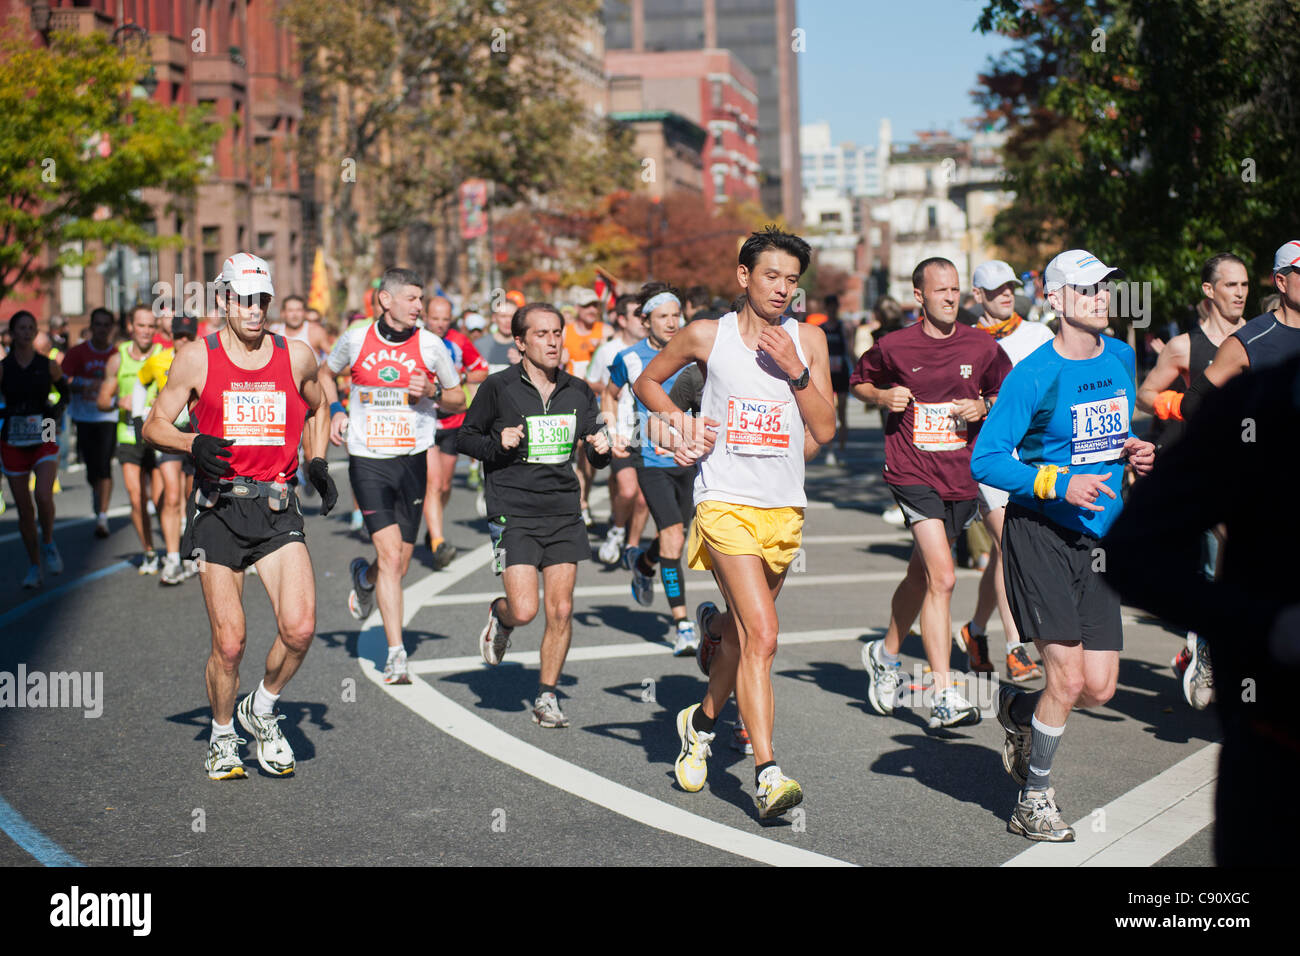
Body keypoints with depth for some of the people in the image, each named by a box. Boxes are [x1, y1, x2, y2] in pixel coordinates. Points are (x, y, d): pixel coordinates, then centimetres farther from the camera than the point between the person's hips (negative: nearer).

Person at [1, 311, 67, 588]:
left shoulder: (48, 365, 2)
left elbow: (65, 393, 17)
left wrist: (57, 412, -1)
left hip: (45, 441, 0)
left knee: (44, 497, -21)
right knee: (24, 508, 4)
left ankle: (48, 544, 7)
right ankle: (34, 567, 18)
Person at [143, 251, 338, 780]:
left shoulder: (297, 356, 5)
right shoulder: (197, 358, 0)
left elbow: (316, 409, 25)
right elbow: (154, 426, 3)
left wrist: (317, 464, 11)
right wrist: (193, 444, -17)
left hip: (277, 510, 2)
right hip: (219, 511, -2)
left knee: (299, 628, -15)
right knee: (229, 643, -2)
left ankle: (263, 709, 14)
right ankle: (222, 739, 24)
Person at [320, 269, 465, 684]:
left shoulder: (431, 345, -1)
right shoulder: (355, 339, -1)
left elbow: (458, 399, 9)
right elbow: (326, 373, 20)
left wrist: (433, 393, -11)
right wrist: (336, 410, 3)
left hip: (412, 461, 2)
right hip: (367, 461, -2)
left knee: (398, 565, 6)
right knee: (390, 554, -14)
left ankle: (364, 578, 44)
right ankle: (396, 654, -8)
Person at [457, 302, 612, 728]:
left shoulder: (578, 392, 8)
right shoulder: (498, 387, -4)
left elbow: (597, 459, 16)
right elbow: (465, 437, 6)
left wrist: (601, 447, -7)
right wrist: (497, 443, -13)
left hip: (564, 512, 4)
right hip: (513, 512, -3)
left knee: (561, 610, 0)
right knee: (524, 609, -13)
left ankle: (547, 696, 17)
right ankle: (499, 616, 24)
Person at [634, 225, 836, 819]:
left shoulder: (807, 339, 5)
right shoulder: (706, 336, -1)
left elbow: (825, 430, 1)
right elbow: (647, 382, 15)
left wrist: (795, 371, -10)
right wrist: (685, 424, 0)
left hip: (784, 508, 4)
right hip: (726, 503, -4)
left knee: (744, 629, 17)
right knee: (761, 636, -18)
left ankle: (701, 721, 45)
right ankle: (767, 776, -20)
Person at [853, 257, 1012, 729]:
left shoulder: (982, 347, 2)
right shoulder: (893, 347, -3)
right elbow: (859, 381, 14)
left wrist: (984, 407, -4)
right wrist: (882, 396, -6)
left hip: (962, 478, 4)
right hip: (912, 474, -4)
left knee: (921, 576, 18)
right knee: (942, 578, -18)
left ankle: (886, 653, 45)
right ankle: (944, 698, -17)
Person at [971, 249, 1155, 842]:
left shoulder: (1122, 358, 8)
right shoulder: (1033, 375, -13)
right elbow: (984, 460, -13)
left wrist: (1133, 452, 3)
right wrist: (1059, 483, -22)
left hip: (1098, 539, 6)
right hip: (1040, 535, -6)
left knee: (1099, 688, 1)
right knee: (1068, 678, -10)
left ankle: (1017, 710, 33)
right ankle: (1033, 801, 11)